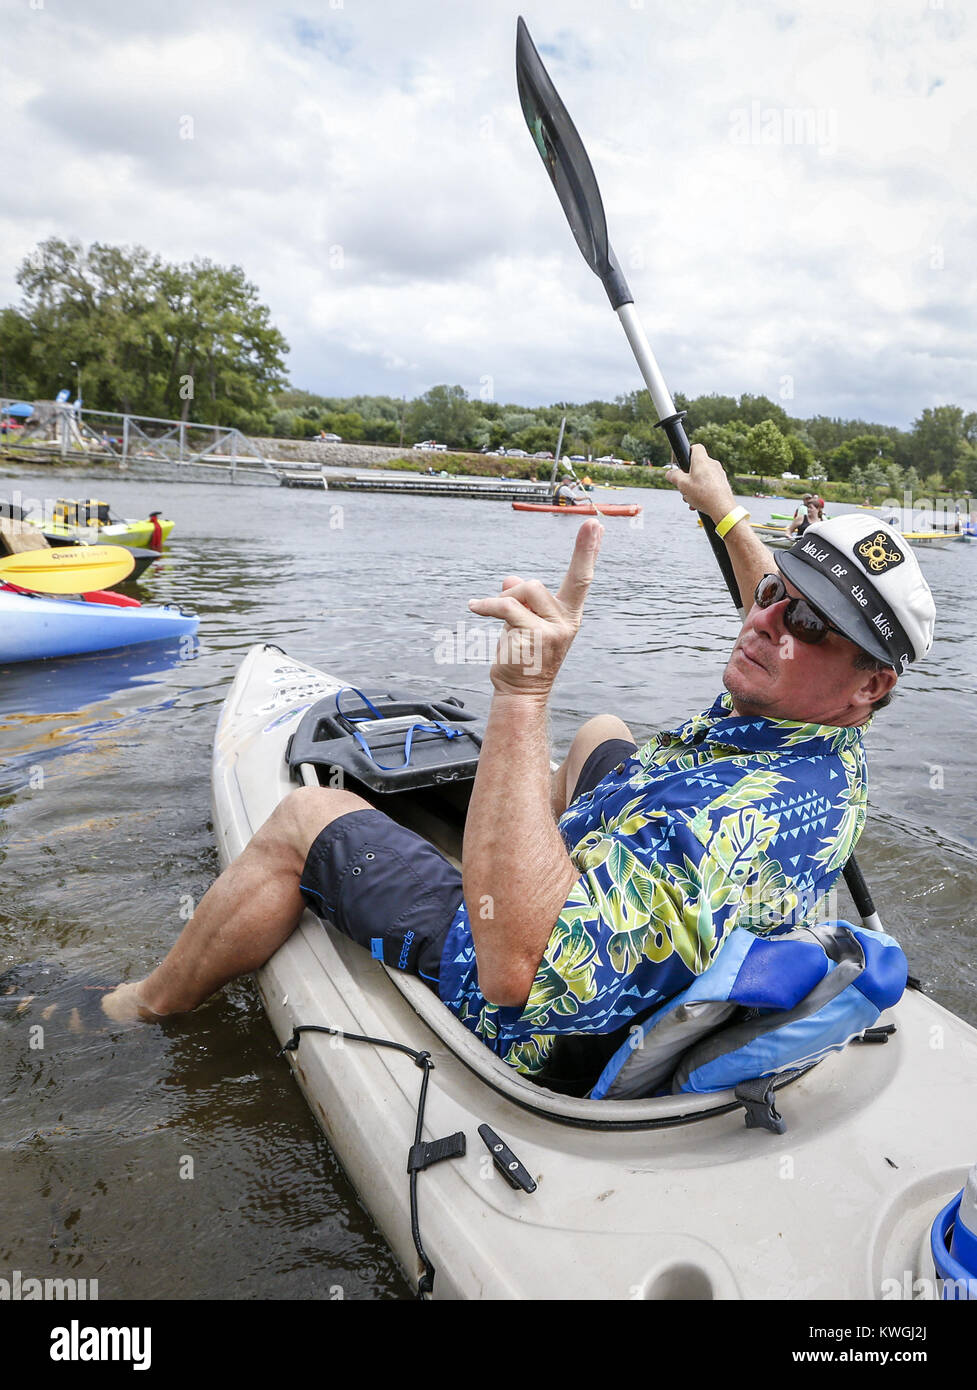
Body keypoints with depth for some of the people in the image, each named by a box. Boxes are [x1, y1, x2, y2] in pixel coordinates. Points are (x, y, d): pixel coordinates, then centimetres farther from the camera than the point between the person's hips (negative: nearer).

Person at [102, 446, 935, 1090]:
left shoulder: (749, 813, -39)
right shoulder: (833, 746, -10)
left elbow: (520, 969, -50)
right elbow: (780, 623, 15)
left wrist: (523, 697, -52)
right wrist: (726, 512, 25)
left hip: (534, 1026, -9)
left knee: (305, 820, -6)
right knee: (604, 733, 28)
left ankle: (137, 1010, 20)